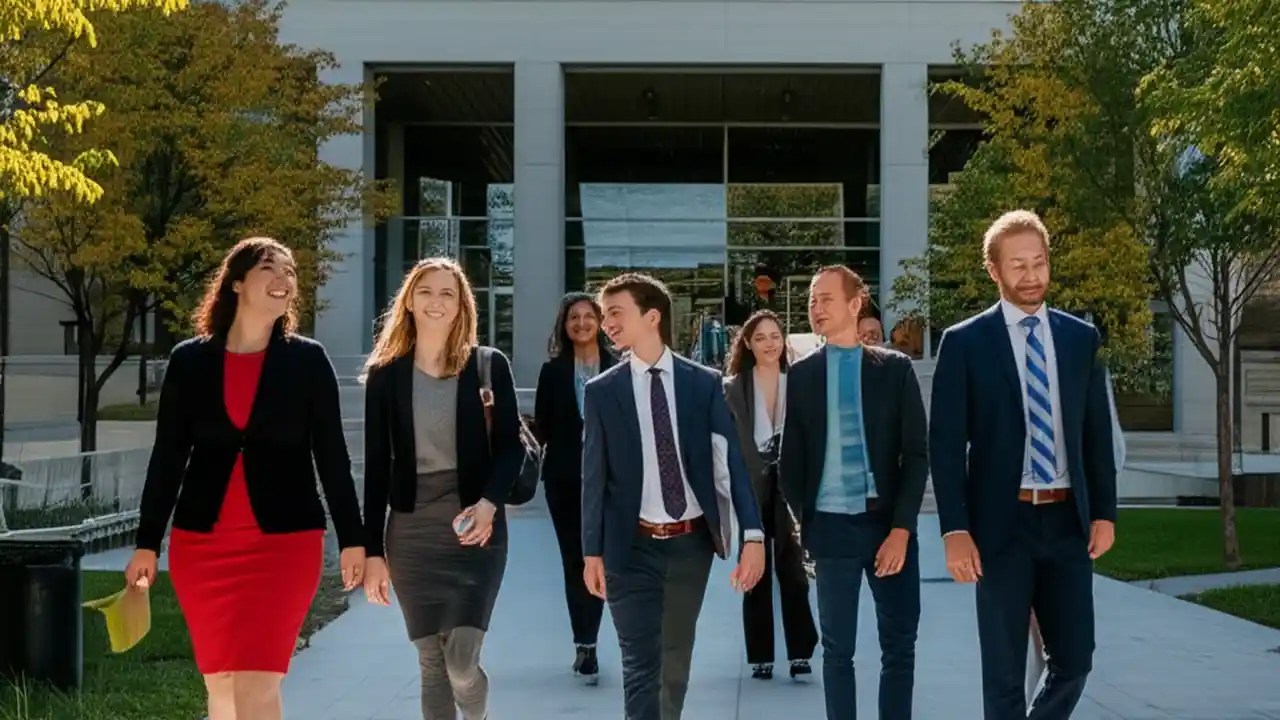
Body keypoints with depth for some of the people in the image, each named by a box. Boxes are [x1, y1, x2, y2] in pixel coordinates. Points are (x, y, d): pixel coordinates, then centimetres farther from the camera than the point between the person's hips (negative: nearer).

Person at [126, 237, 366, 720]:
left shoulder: (308, 360, 1)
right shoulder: (189, 360, 3)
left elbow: (332, 456, 2)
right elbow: (167, 457, 6)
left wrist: (351, 539, 0)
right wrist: (146, 543, 5)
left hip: (285, 540, -2)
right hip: (201, 541, 2)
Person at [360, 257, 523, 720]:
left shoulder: (489, 365, 1)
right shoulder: (385, 373, 4)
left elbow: (511, 447, 0)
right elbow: (376, 466, 4)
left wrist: (489, 502, -18)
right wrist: (373, 550, 2)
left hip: (474, 527, -2)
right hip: (410, 532, 2)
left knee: (461, 662, -10)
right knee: (432, 664, 7)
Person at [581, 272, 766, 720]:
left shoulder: (704, 383, -1)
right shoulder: (602, 391, -1)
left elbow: (734, 458, -6)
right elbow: (593, 476, 0)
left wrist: (752, 534, -15)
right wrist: (592, 551, -2)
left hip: (691, 542, 1)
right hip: (633, 547, -1)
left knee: (677, 659, 16)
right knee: (641, 665, -4)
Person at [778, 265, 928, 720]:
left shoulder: (895, 368, 2)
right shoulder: (801, 375, 4)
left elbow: (917, 454, -1)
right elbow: (791, 460, 8)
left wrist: (901, 528, -9)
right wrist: (805, 522, 2)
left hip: (889, 524, 0)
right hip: (832, 527, 0)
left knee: (899, 647, 5)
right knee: (837, 649, 6)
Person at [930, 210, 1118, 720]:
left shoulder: (1081, 338, 9)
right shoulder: (964, 342, -3)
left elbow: (1097, 433, 12)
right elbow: (945, 445, -6)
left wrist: (1104, 511, 4)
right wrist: (955, 529, -13)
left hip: (1068, 521, 3)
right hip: (1001, 523, -3)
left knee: (1074, 662, 7)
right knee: (1004, 673, 4)